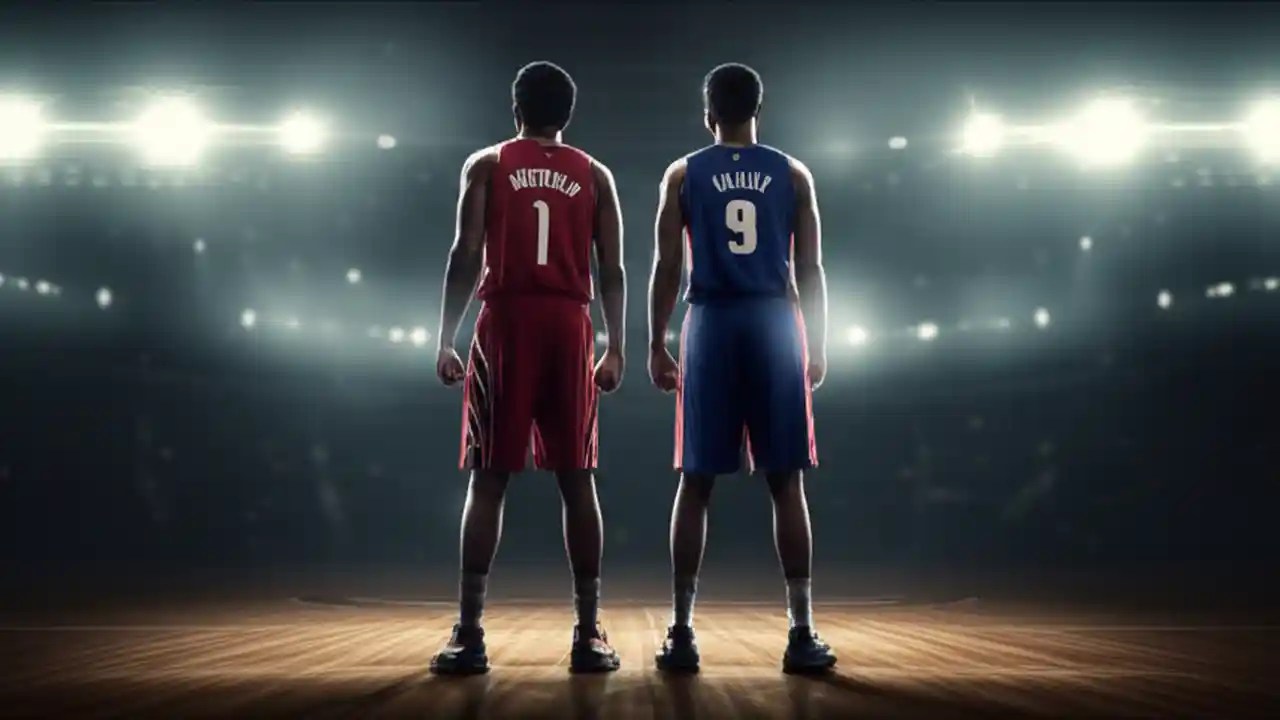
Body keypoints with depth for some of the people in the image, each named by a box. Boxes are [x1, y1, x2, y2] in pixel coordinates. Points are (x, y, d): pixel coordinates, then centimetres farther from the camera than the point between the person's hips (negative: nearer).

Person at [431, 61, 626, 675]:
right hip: (569, 326, 1)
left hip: (505, 323, -1)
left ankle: (469, 634, -3)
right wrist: (615, 348, 10)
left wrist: (445, 340, 0)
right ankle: (588, 634, 3)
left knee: (487, 479, 1)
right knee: (577, 480, 4)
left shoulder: (485, 165, 7)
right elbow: (612, 269, 6)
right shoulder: (594, 175, 11)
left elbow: (466, 256, -2)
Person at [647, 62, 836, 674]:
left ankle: (681, 633, 3)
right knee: (786, 483, 3)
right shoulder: (793, 175, 6)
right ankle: (802, 634, 2)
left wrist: (657, 344, 6)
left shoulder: (683, 175, 4)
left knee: (695, 482, 4)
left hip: (711, 326, 0)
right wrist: (817, 346, 10)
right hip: (775, 326, 0)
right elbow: (810, 270, 4)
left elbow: (666, 267, 0)